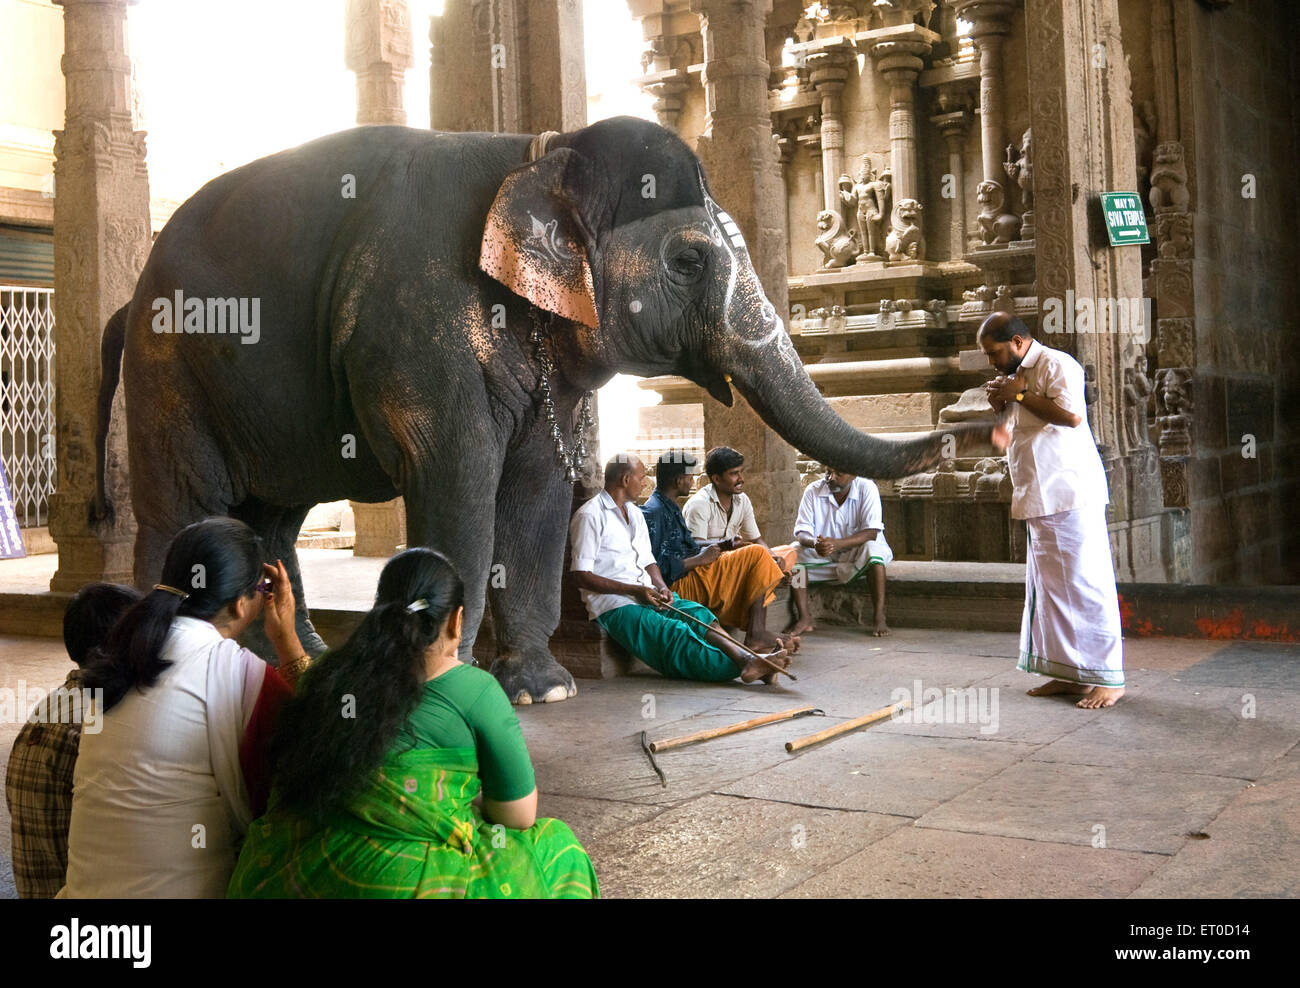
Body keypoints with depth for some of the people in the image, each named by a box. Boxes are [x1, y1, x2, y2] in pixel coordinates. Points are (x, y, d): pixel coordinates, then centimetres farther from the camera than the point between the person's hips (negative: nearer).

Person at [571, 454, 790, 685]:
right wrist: (636, 590, -16)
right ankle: (740, 665, -42)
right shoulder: (589, 516, -6)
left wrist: (662, 588, -1)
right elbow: (582, 577, -11)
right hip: (613, 605, -7)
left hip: (646, 595, 7)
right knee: (674, 631, -29)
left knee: (697, 613, -20)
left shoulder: (635, 513, 21)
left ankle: (746, 658, -40)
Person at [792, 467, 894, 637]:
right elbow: (801, 532, -9)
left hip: (856, 556, -2)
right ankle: (805, 618, -23)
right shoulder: (813, 491, -6)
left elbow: (871, 533, -22)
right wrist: (814, 543, -35)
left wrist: (837, 543, -38)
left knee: (872, 549, -34)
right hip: (823, 557, 3)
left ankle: (879, 619, -33)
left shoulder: (866, 488, -13)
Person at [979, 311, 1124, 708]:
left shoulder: (1056, 365, -9)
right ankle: (1069, 673, 19)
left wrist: (1021, 395, -16)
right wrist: (1003, 407, 9)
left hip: (1069, 495, -10)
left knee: (1084, 584, -8)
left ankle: (1107, 678, -4)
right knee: (1050, 586, 11)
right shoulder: (1018, 375, 19)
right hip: (1040, 498, 10)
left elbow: (1071, 414, -24)